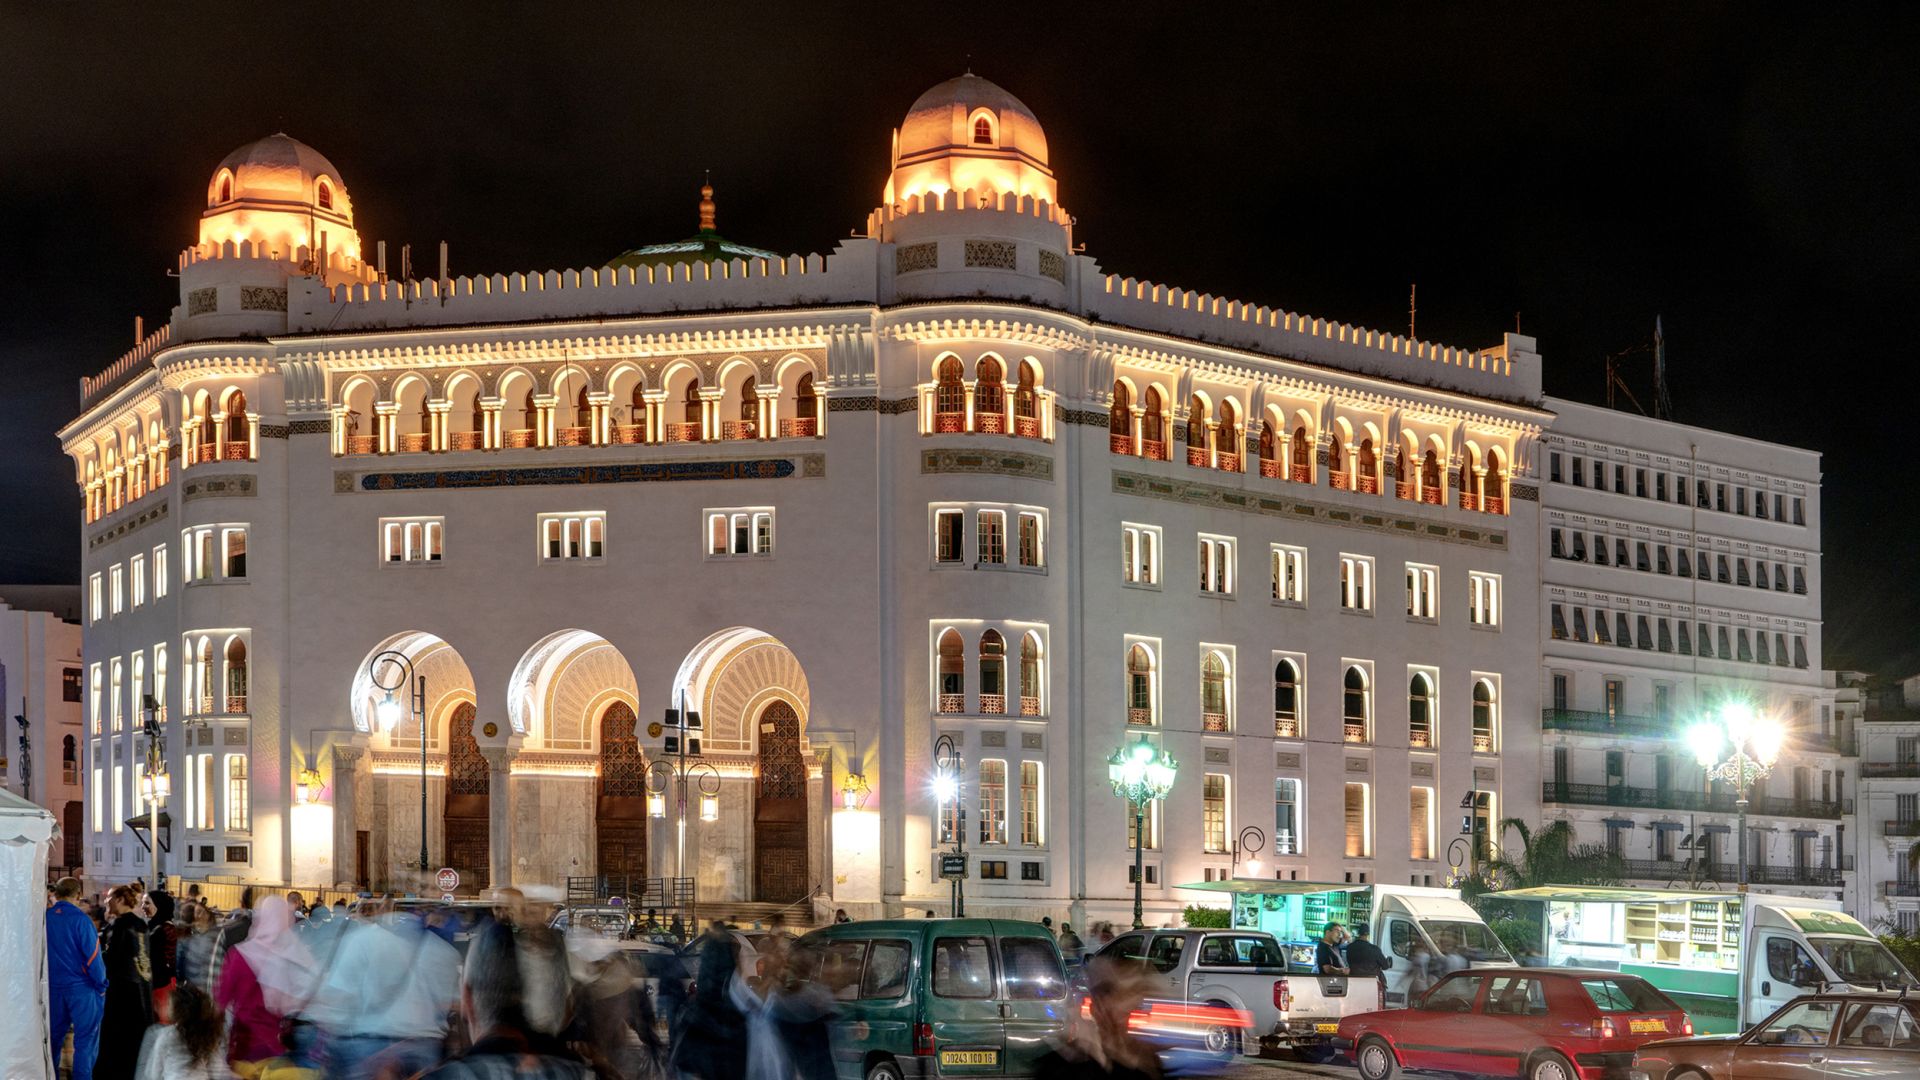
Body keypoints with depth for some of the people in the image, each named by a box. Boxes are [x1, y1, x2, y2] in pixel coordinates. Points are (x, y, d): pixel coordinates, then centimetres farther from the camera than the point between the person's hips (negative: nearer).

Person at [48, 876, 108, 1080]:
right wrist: (101, 985, -2)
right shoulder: (80, 919, -15)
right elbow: (93, 956, -15)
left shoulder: (45, 918, -3)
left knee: (54, 1038, 17)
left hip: (53, 987, 5)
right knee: (85, 1041, 2)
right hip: (81, 987, -5)